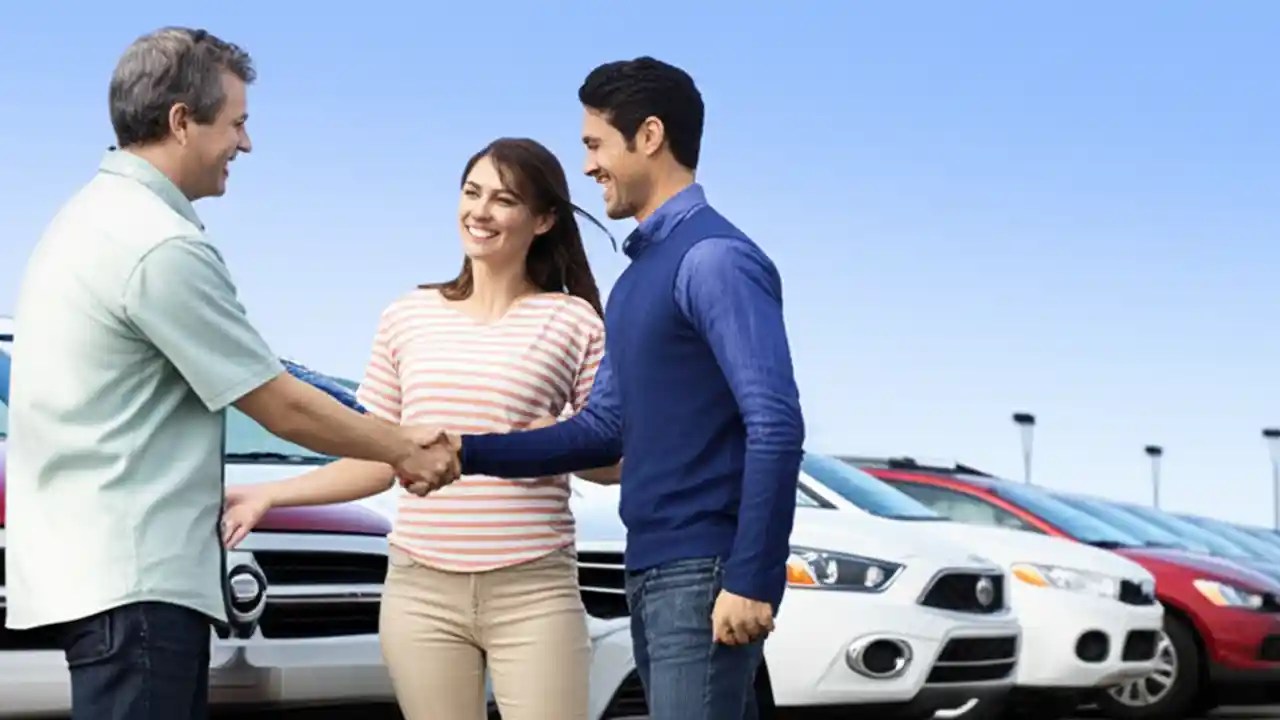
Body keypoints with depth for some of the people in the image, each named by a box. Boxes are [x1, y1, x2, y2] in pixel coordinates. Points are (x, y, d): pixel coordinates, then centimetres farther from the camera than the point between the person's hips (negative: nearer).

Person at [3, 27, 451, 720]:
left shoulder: (92, 215, 13)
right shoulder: (160, 245, -18)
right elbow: (283, 408, -13)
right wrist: (404, 449, 0)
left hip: (88, 558, 10)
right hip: (130, 578, -10)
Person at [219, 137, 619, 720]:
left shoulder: (572, 321, 2)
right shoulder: (409, 316, 10)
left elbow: (614, 464, 5)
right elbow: (379, 462, 14)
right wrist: (269, 496, 7)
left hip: (533, 592, -2)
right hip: (421, 591, 3)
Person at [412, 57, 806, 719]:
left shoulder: (714, 258, -12)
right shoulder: (635, 278, 17)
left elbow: (776, 425, -18)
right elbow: (605, 428, 17)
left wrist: (749, 579, -21)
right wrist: (470, 454, 7)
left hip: (705, 573, -9)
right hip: (651, 571, 9)